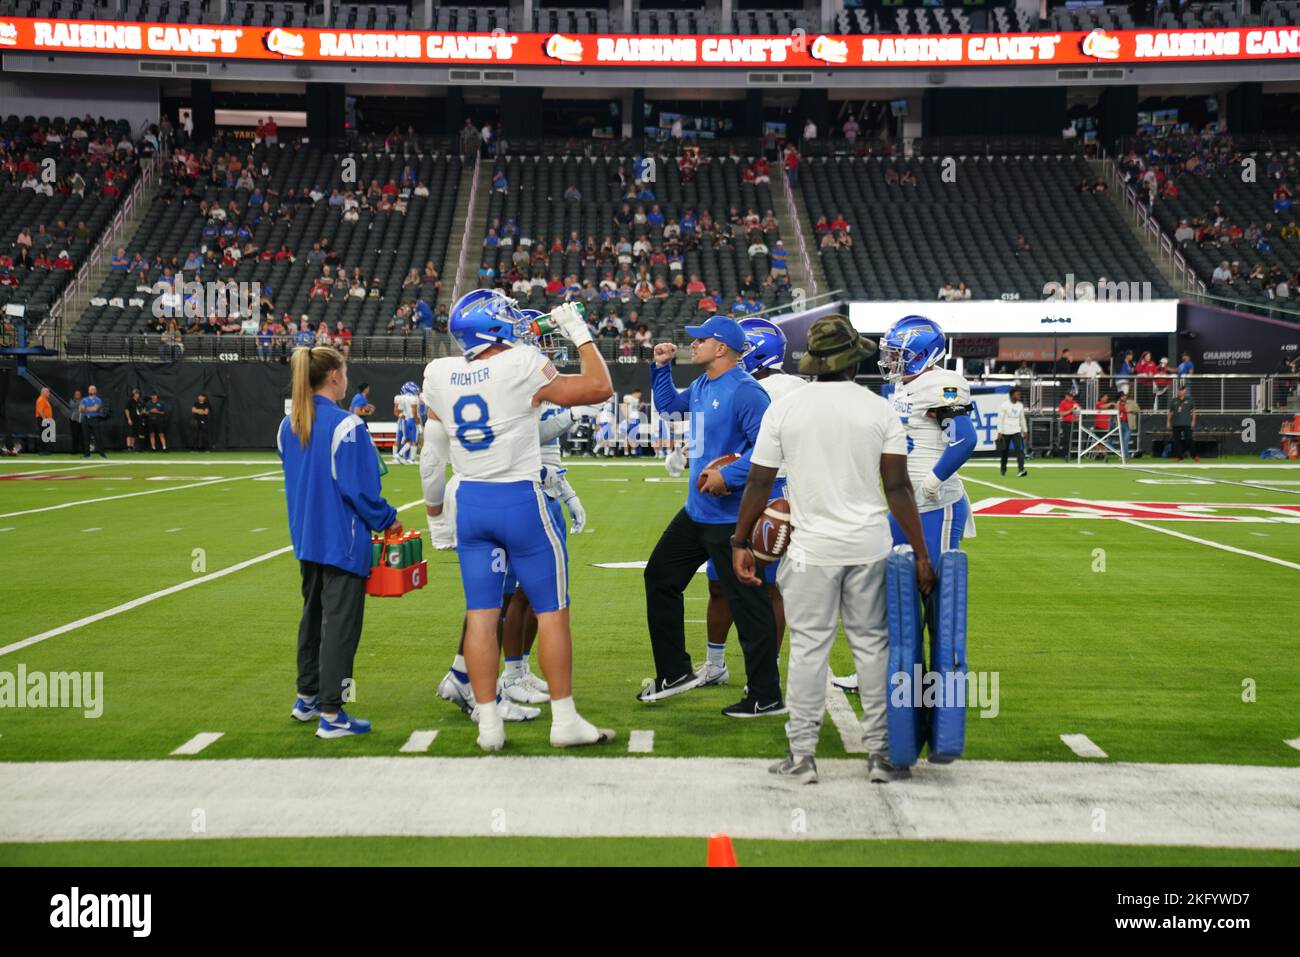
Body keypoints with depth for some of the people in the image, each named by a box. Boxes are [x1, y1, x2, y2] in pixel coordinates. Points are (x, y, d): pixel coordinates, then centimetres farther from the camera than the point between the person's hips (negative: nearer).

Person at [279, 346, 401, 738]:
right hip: (343, 540, -8)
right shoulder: (345, 425, -18)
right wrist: (386, 520, -3)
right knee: (340, 622, -2)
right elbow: (359, 486, -17)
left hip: (306, 537, 8)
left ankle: (307, 698, 32)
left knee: (313, 615, 21)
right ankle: (331, 715, 0)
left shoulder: (288, 426, 5)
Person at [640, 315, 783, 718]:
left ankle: (766, 697, 6)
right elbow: (668, 405, 31)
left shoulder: (745, 391, -19)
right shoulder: (702, 387, 10)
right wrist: (661, 367, 19)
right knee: (660, 578, 18)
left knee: (746, 601, -3)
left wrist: (728, 476, -27)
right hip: (697, 511, 10)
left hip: (730, 515, -10)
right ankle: (676, 672, 30)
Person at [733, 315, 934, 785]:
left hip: (811, 548, -1)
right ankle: (881, 753, 13)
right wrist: (921, 554, 0)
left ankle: (802, 754, 8)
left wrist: (741, 542, 10)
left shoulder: (784, 407, -2)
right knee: (873, 644, 9)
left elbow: (758, 483, -1)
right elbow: (898, 487, -4)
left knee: (808, 647, 5)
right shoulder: (880, 410, -1)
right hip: (869, 546, 1)